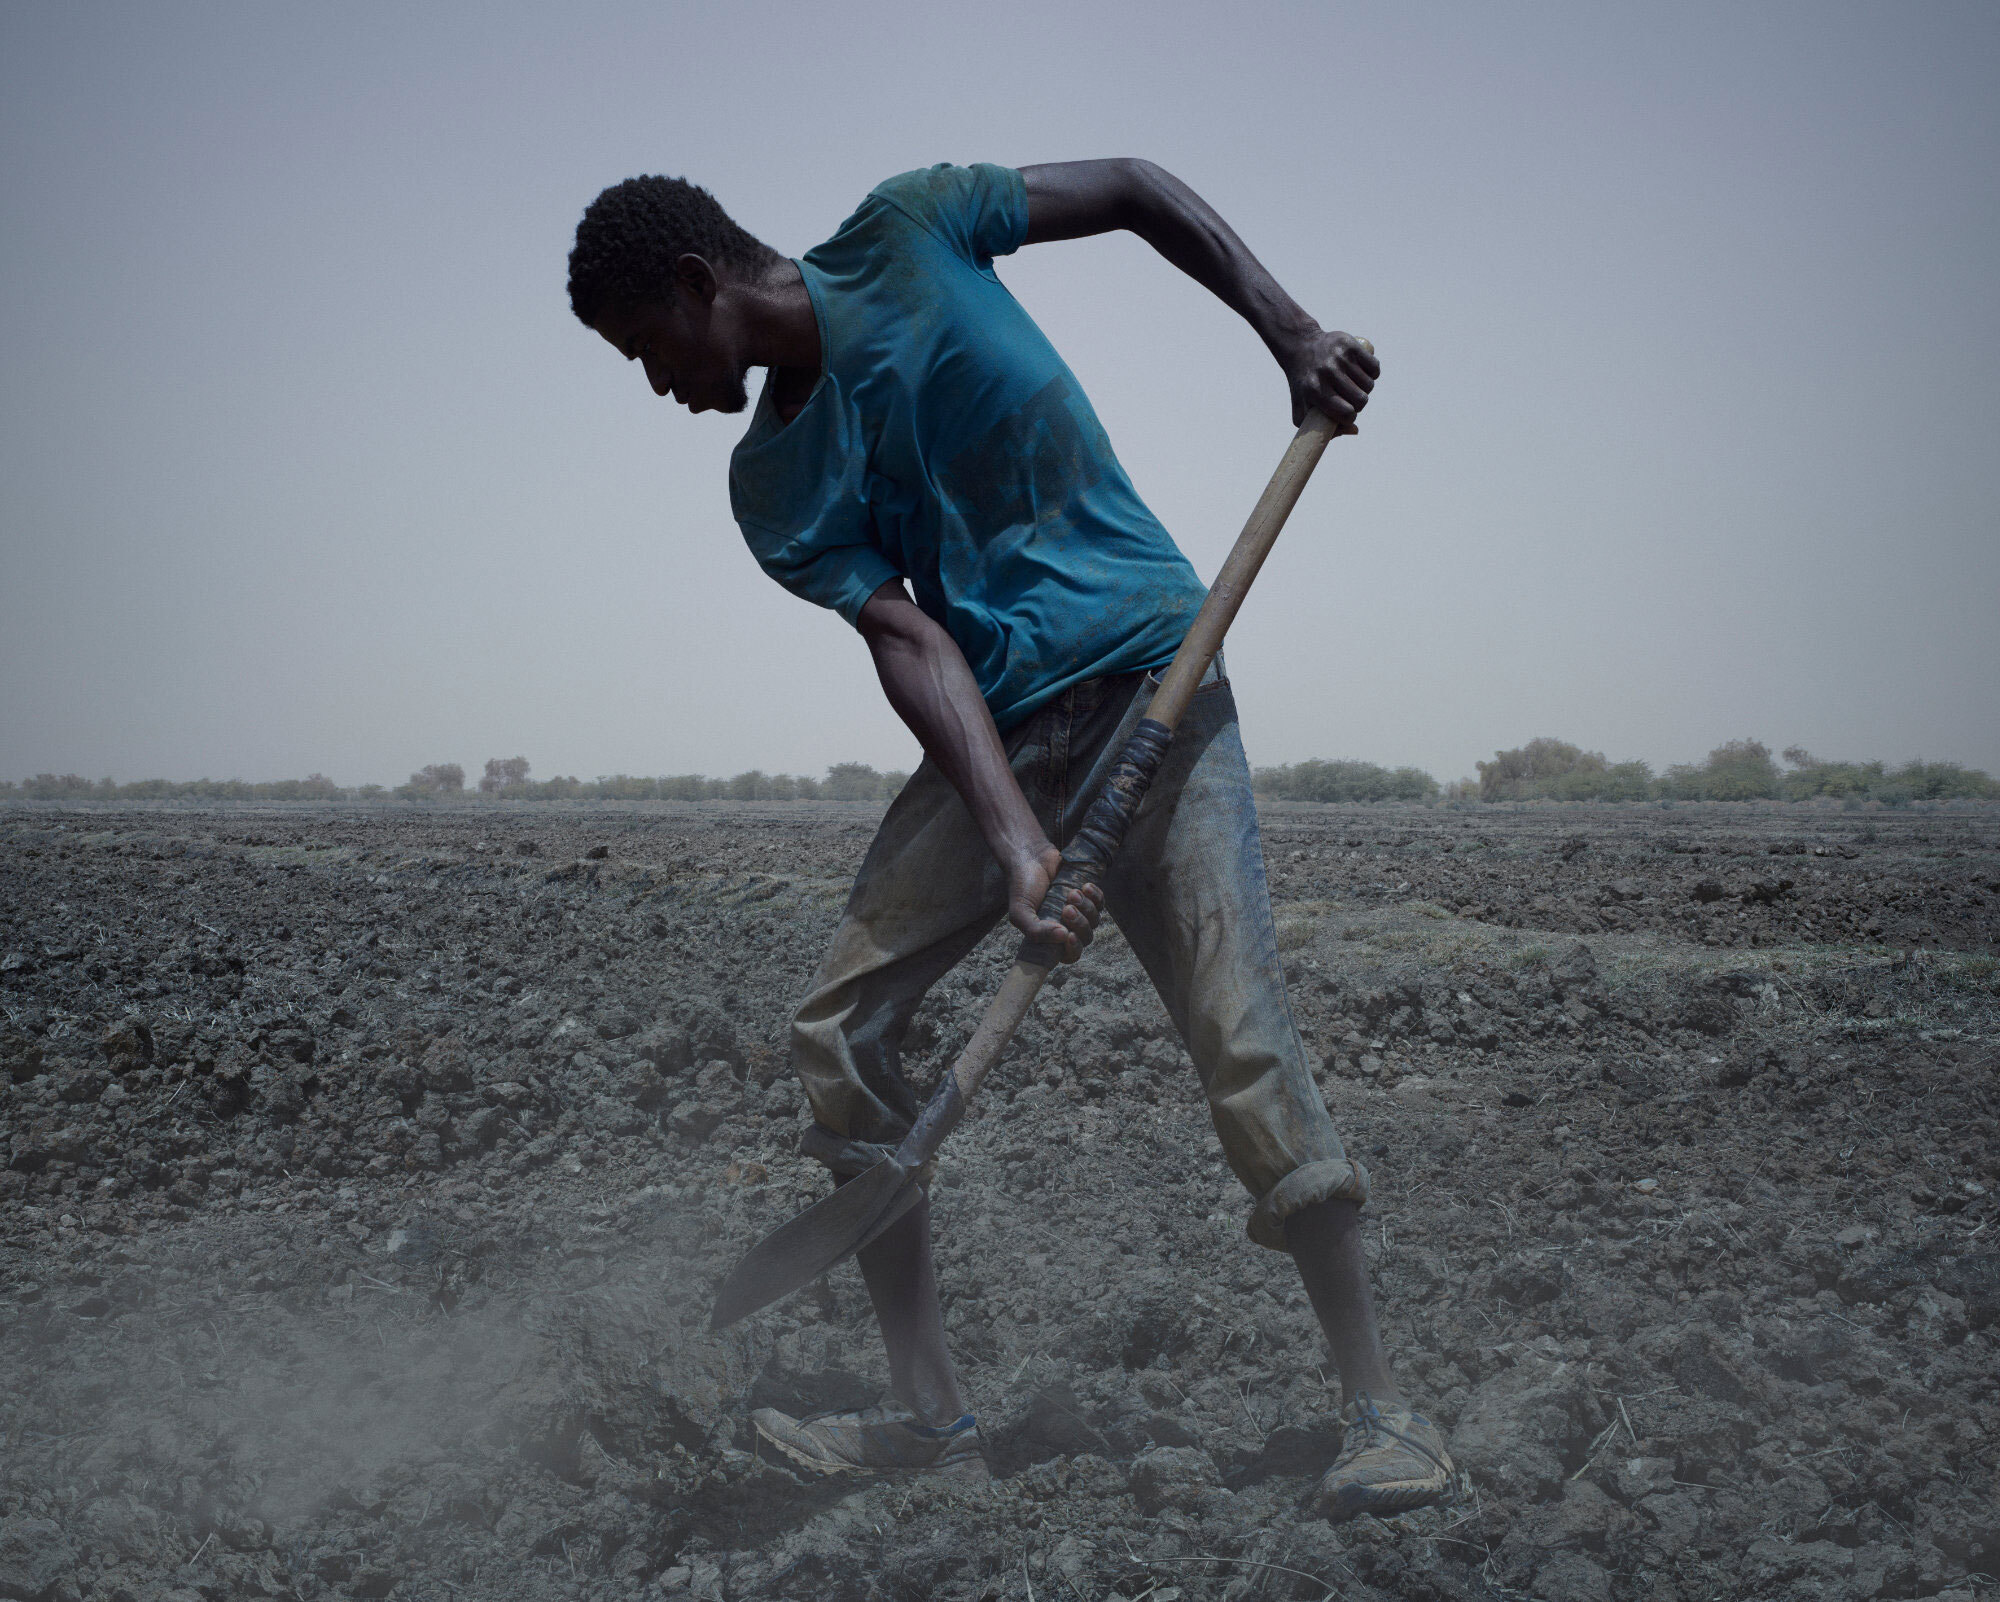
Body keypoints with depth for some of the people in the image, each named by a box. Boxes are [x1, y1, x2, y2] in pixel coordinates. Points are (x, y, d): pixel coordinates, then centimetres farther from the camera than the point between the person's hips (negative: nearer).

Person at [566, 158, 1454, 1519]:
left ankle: (1380, 1407, -8)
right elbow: (912, 644, -10)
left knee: (1245, 1045, -16)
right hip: (992, 731, 5)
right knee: (840, 1031, -4)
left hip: (1150, 684, -5)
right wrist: (1016, 847, -25)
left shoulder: (906, 234, -3)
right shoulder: (775, 488, 2)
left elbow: (1137, 191, 5)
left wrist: (1290, 334, -7)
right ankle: (931, 1413, 4)